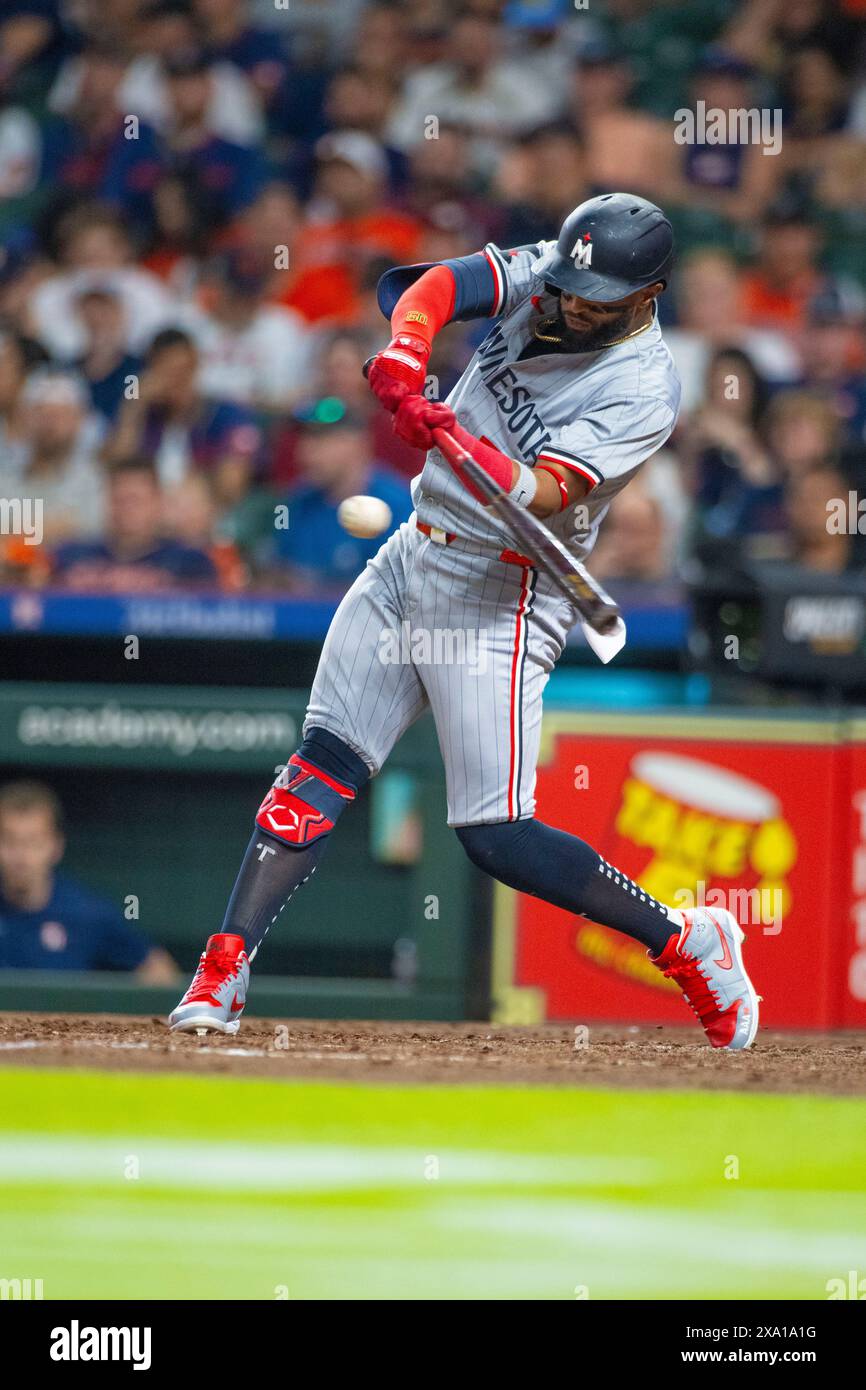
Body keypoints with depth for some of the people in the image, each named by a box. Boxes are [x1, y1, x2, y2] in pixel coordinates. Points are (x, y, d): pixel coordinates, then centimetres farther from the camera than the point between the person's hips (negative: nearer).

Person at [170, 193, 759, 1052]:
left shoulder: (642, 389, -18)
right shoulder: (541, 278, 0)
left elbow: (543, 494, -28)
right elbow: (434, 284, -11)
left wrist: (456, 441, -46)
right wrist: (405, 353, -31)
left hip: (499, 598, -7)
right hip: (411, 558, 7)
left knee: (494, 836, -10)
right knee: (322, 766, -1)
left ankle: (684, 943, 5)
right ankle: (224, 973, -1)